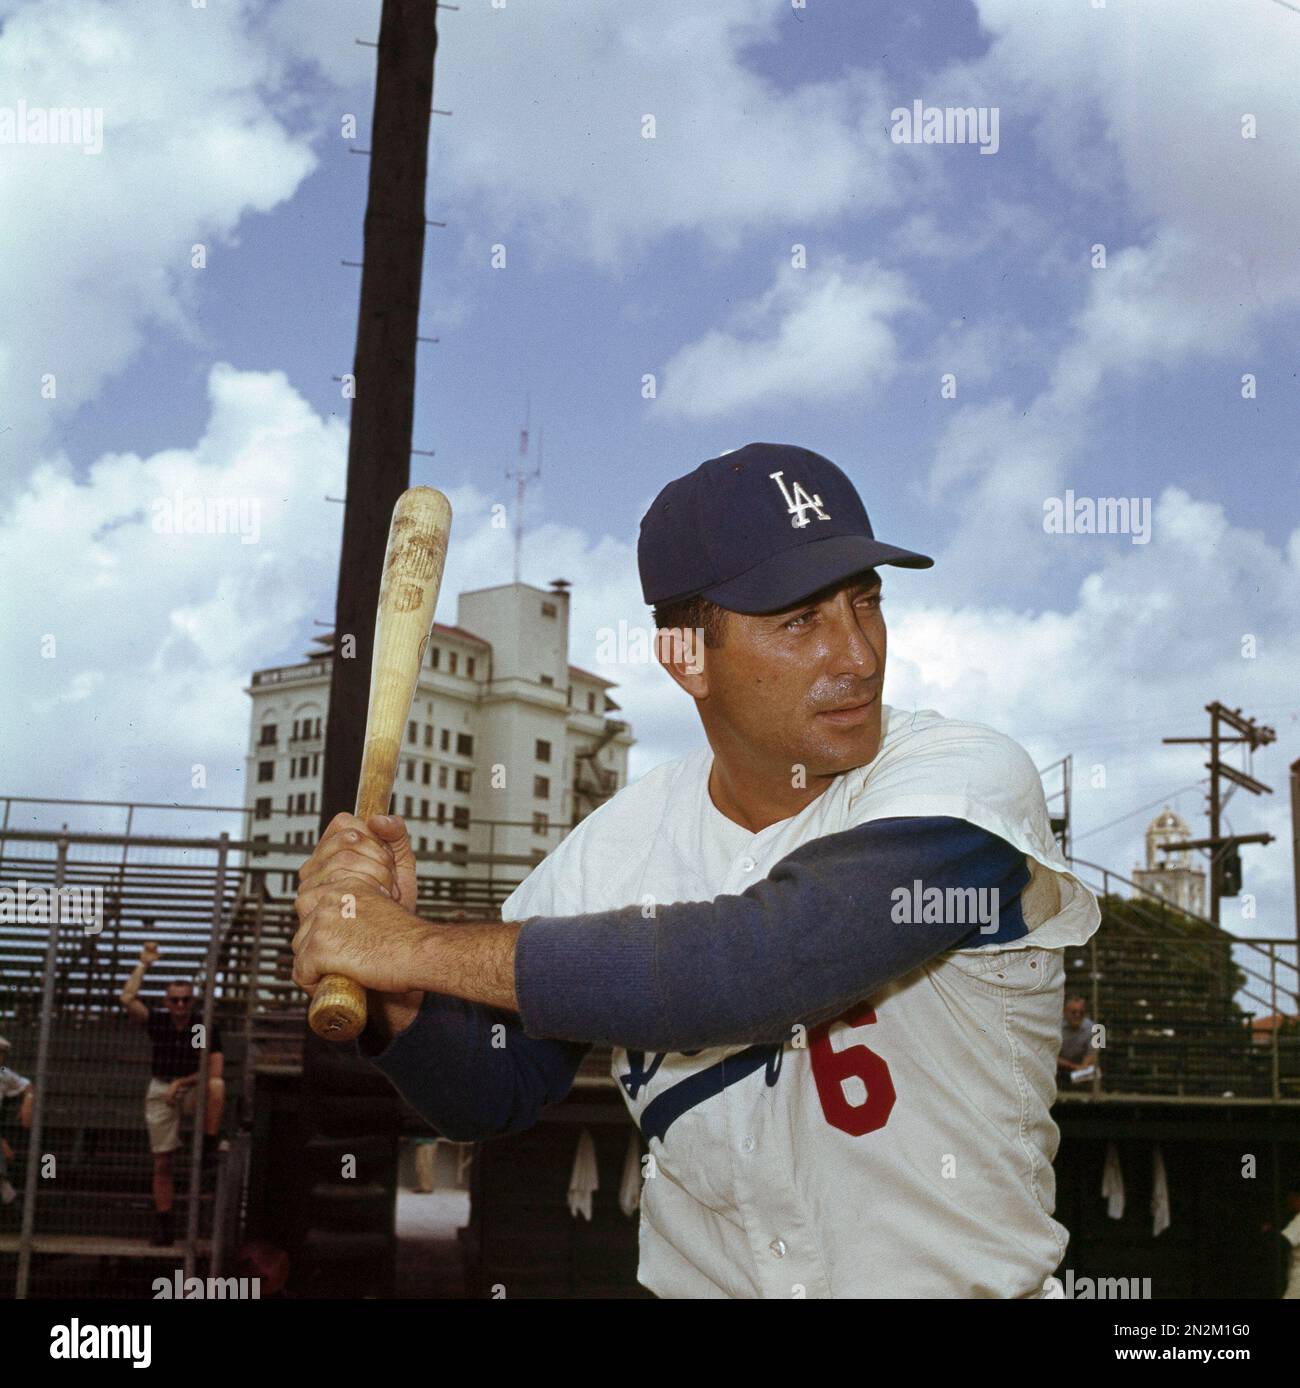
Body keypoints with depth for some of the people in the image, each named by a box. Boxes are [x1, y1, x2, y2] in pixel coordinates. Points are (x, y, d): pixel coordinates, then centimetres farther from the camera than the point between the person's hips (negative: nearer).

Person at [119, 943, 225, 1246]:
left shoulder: (207, 1027, -11)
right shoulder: (156, 1021, -7)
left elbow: (214, 1070, -13)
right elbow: (127, 999, -24)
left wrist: (182, 1082, -19)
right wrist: (144, 964, -18)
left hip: (193, 1088, -1)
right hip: (160, 1091, 1)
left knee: (216, 1085, -36)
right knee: (163, 1162, 1)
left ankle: (209, 1147, -28)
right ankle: (164, 1224, 9)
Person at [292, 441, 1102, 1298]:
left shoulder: (973, 783, -14)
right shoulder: (621, 842, -1)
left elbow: (762, 962, -28)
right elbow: (489, 1096, 6)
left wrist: (428, 950, -25)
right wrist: (401, 997, -14)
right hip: (694, 1276, 3)